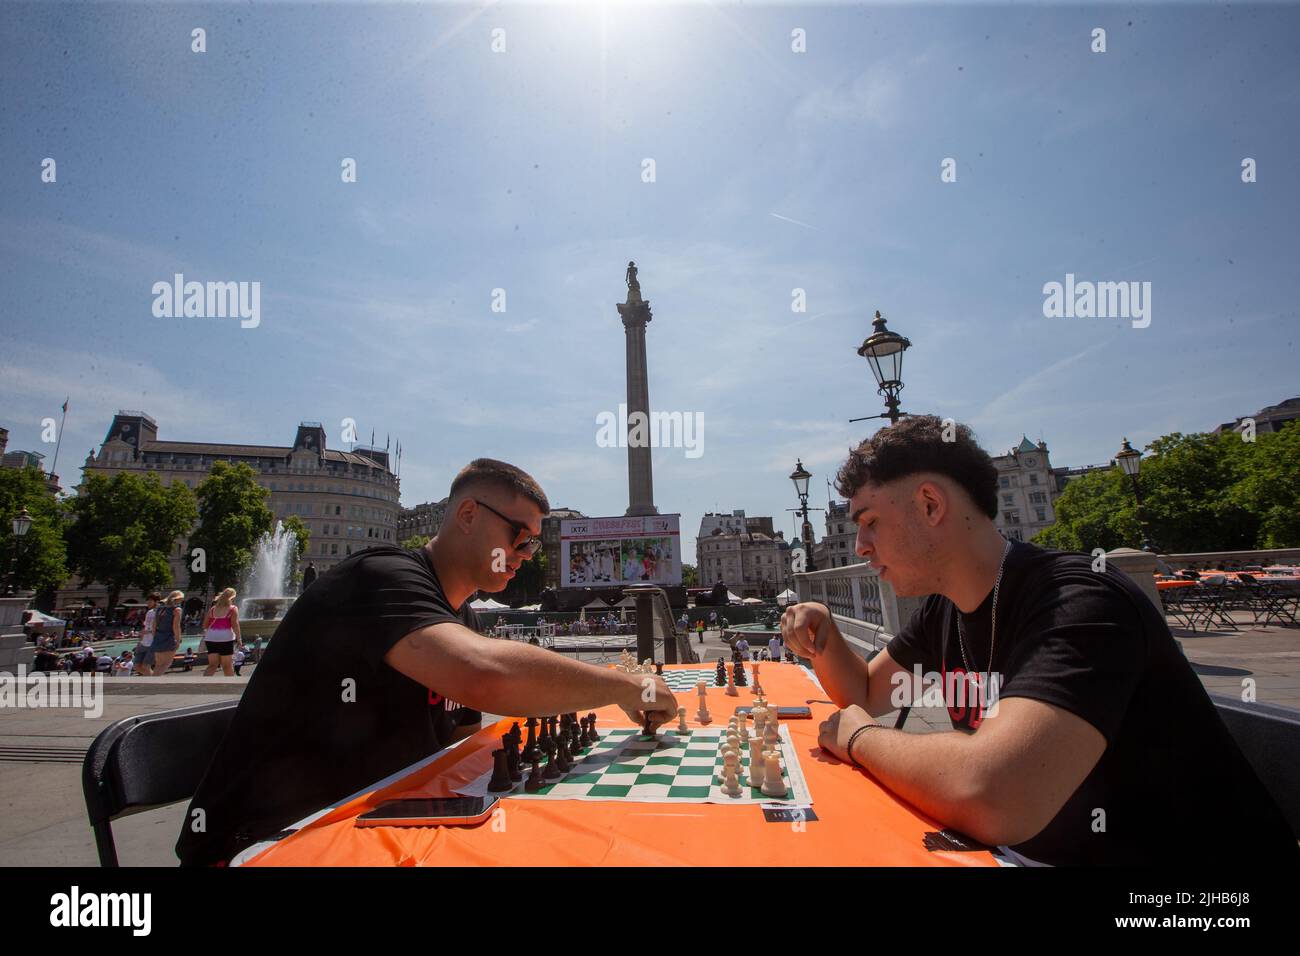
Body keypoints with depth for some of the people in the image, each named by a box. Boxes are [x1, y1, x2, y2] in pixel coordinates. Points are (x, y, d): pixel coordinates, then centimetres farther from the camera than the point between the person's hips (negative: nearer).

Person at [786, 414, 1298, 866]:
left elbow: (989, 798, -41)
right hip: (1037, 851, 6)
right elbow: (864, 693, 10)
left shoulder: (1078, 603, -27)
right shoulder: (944, 609, -2)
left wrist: (860, 736, -23)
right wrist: (824, 636, -10)